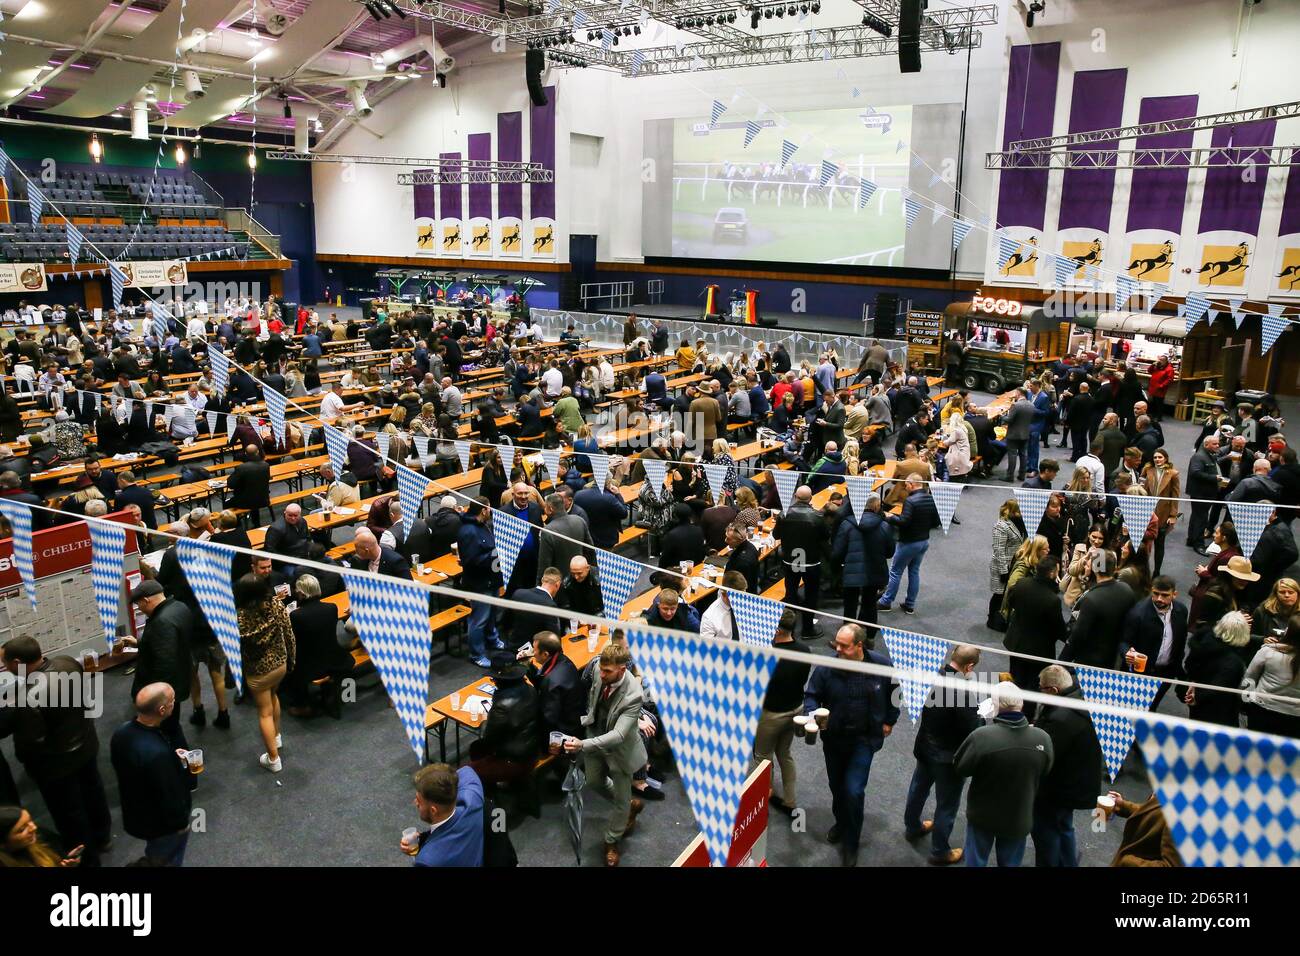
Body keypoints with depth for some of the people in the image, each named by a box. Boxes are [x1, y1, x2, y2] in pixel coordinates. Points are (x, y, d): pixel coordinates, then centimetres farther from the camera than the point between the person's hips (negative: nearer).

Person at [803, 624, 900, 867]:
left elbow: (895, 690, 2)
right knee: (836, 786, 20)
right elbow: (811, 694, -7)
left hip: (865, 738, -2)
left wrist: (889, 721, 6)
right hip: (833, 737, 2)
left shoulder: (882, 664, -17)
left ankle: (850, 845, 10)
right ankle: (841, 823, 49)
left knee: (853, 790, -10)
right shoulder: (827, 667, -19)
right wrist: (812, 714, -27)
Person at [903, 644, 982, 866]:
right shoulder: (963, 693, -35)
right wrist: (979, 714, -7)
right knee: (947, 803, 14)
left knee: (918, 788, 28)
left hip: (925, 746, 7)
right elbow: (972, 730, -27)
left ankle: (912, 827, 52)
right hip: (948, 756, -7)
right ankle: (940, 852, 32)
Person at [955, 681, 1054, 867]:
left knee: (976, 862, 19)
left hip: (982, 815, -2)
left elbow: (959, 768, -13)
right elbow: (1043, 776, 1)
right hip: (1019, 818, 2)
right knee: (1010, 863, 22)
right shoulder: (1043, 739, -19)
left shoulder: (981, 736, -30)